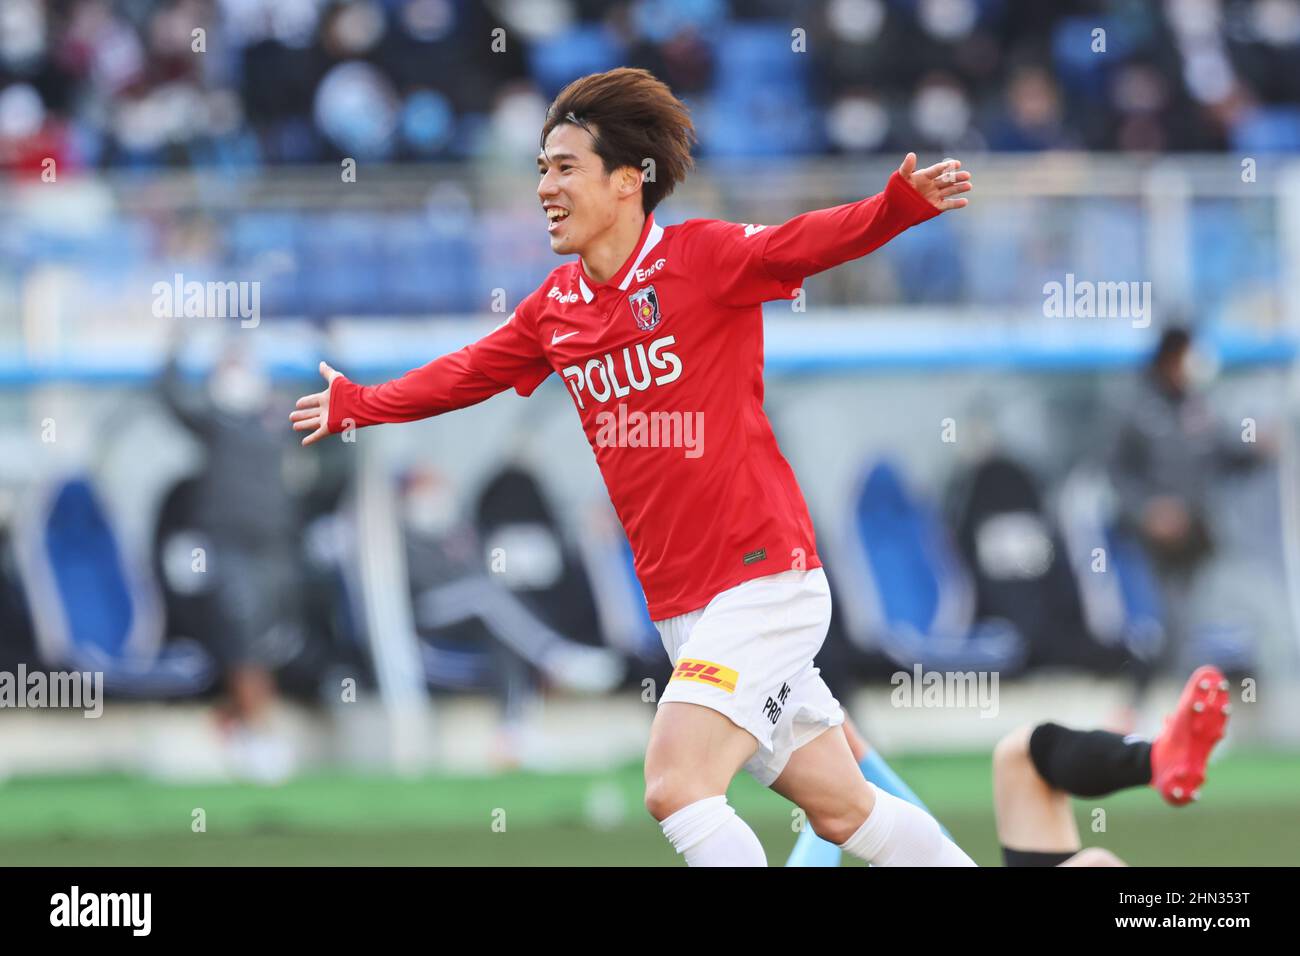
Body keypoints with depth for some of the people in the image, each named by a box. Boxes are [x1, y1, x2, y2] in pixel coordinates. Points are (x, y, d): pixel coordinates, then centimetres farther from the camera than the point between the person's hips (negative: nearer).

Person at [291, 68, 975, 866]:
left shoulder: (704, 256, -9)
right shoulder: (555, 308, 9)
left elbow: (814, 240, -24)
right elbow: (466, 374, 26)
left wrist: (903, 202, -42)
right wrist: (356, 405, 37)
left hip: (764, 581, -7)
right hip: (681, 608, 7)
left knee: (677, 790, -19)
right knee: (842, 809, 9)